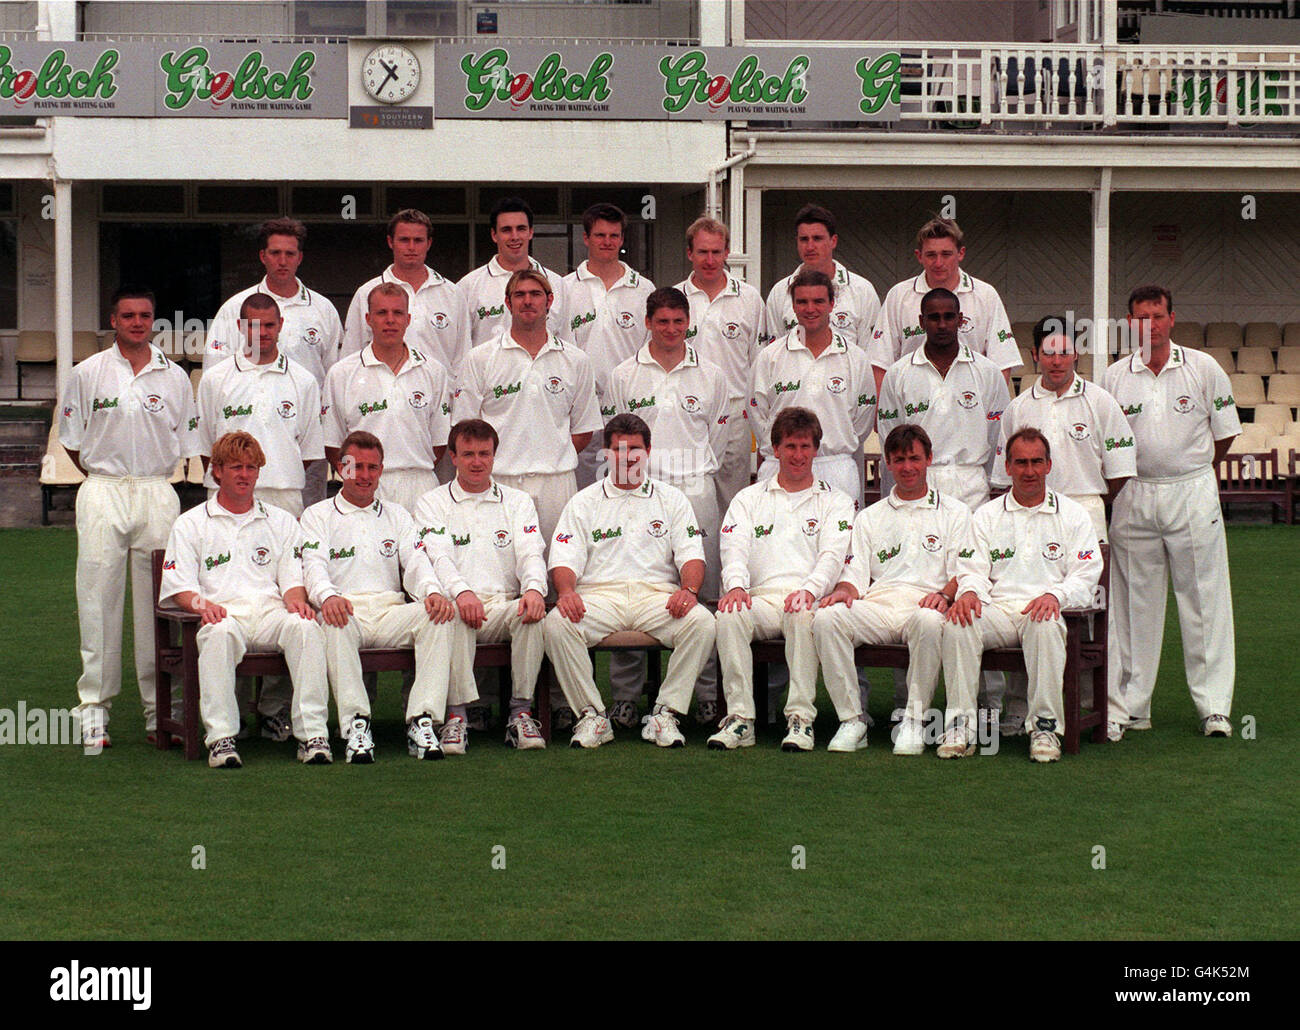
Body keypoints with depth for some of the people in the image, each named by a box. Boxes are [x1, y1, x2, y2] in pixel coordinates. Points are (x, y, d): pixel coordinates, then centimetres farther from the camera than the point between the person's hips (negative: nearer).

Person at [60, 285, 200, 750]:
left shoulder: (174, 378, 8)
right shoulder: (88, 373, 4)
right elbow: (72, 440, 11)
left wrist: (147, 480, 9)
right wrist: (104, 478, 7)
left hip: (158, 493, 1)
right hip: (102, 492, -1)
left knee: (157, 603, 2)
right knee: (98, 601, -4)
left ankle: (158, 708, 8)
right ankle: (93, 707, 0)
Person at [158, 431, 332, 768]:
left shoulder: (281, 521, 25)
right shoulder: (190, 524, 17)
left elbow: (293, 579, 17)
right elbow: (179, 586, 7)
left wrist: (295, 600, -8)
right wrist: (201, 604, -16)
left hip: (271, 611, 2)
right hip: (223, 612, -2)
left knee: (305, 627, -33)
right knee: (219, 634, -39)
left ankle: (312, 734, -36)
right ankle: (220, 737, -40)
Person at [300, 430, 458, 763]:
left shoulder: (397, 515, 25)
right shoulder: (317, 515, 16)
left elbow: (415, 561, 10)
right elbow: (314, 566, -2)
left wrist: (432, 591, -15)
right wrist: (328, 596, -27)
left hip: (390, 610, 3)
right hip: (345, 610, -3)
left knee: (439, 616, -28)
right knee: (334, 623, -39)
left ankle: (422, 721, -34)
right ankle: (355, 724, -39)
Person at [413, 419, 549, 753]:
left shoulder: (517, 501, 20)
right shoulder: (431, 504, 13)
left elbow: (530, 553, 5)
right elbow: (438, 557, -4)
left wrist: (534, 588, -20)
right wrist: (461, 591, -27)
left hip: (505, 605, 2)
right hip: (458, 603, -2)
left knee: (531, 612, -33)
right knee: (454, 613, -37)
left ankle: (521, 712, -24)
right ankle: (456, 714, -35)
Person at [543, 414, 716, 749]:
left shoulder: (671, 499, 18)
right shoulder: (584, 502, 17)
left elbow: (691, 554, 8)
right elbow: (564, 559, 6)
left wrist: (688, 589, -15)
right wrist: (566, 591, -18)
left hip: (658, 594, 0)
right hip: (599, 594, 0)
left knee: (701, 622, -31)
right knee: (557, 624, -32)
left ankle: (666, 713, -20)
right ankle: (591, 714, -18)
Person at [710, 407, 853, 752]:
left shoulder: (835, 502, 18)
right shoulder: (749, 498, 24)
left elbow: (832, 556, 2)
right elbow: (735, 549, 8)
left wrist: (809, 589, -20)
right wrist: (736, 585, -16)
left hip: (808, 598, -2)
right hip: (761, 597, 2)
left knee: (801, 615, -38)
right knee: (730, 617, -33)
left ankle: (801, 717, -35)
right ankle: (739, 717, -30)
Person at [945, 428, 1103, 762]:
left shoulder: (1072, 515, 14)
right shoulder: (986, 515, 20)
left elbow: (1085, 577, 5)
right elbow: (974, 570, 11)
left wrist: (1055, 595, -17)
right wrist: (969, 591, -14)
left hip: (1047, 610, -2)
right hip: (998, 607, 2)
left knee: (1044, 625, -39)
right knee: (957, 623, -31)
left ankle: (1045, 728, -30)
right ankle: (960, 727, -28)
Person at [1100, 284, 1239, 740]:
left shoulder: (1203, 369, 0)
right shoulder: (1114, 377, 4)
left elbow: (1224, 432, 8)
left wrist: (1191, 472, 10)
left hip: (1193, 496, -1)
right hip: (1134, 498, 2)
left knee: (1204, 600, -1)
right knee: (1134, 604, 4)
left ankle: (1214, 707, 3)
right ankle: (1128, 706, 10)